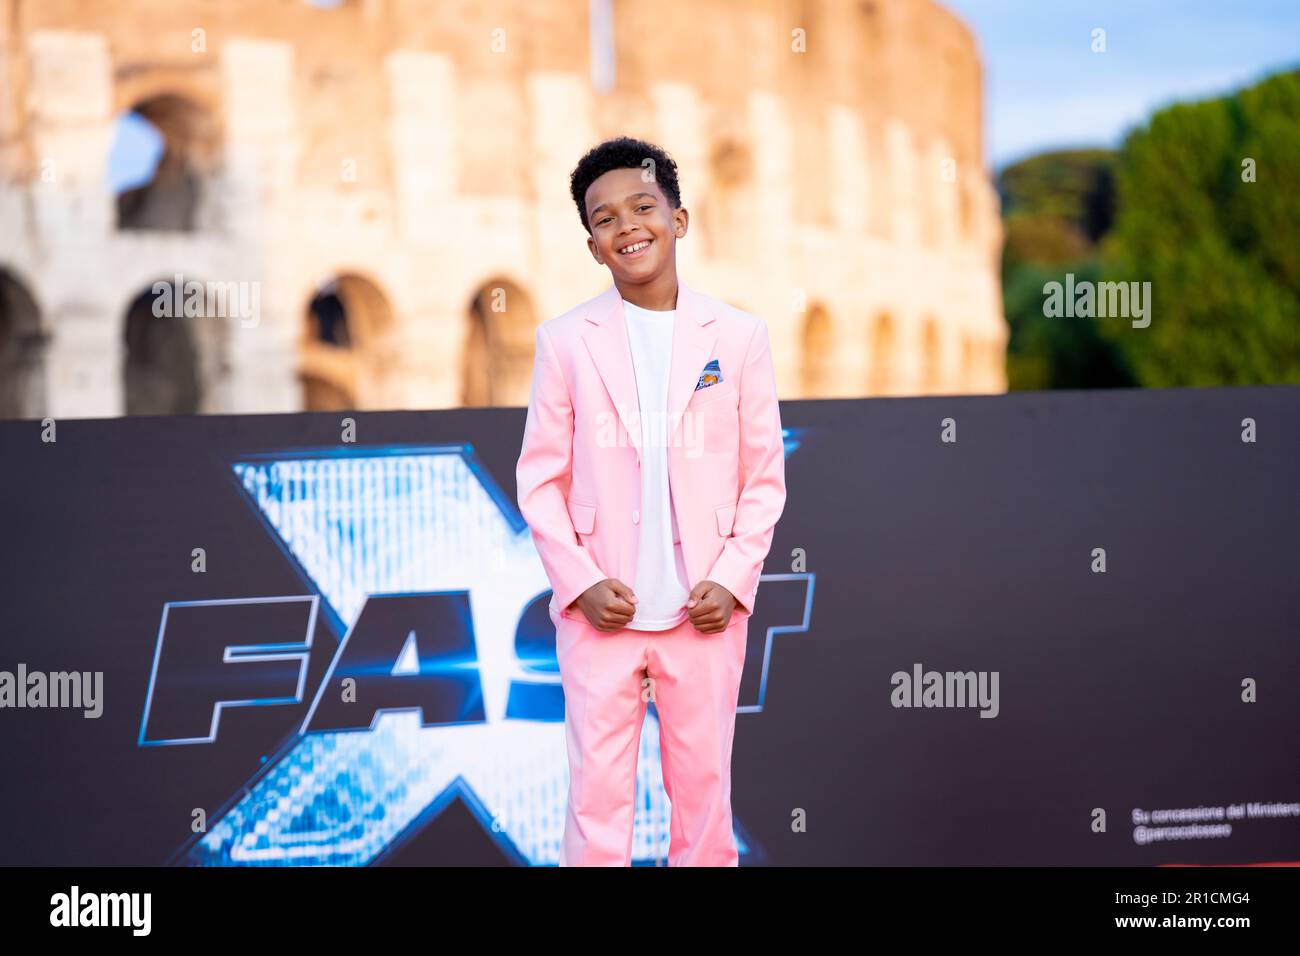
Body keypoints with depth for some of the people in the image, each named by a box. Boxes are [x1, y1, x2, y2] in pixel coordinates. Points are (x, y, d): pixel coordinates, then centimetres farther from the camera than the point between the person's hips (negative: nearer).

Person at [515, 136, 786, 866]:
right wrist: (582, 583, -8)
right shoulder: (566, 341, 2)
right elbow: (541, 480, 3)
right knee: (598, 798, 0)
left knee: (704, 792, 7)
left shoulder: (740, 337, 3)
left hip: (705, 613, 1)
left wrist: (733, 581, -6)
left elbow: (764, 478, 4)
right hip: (600, 613, 0)